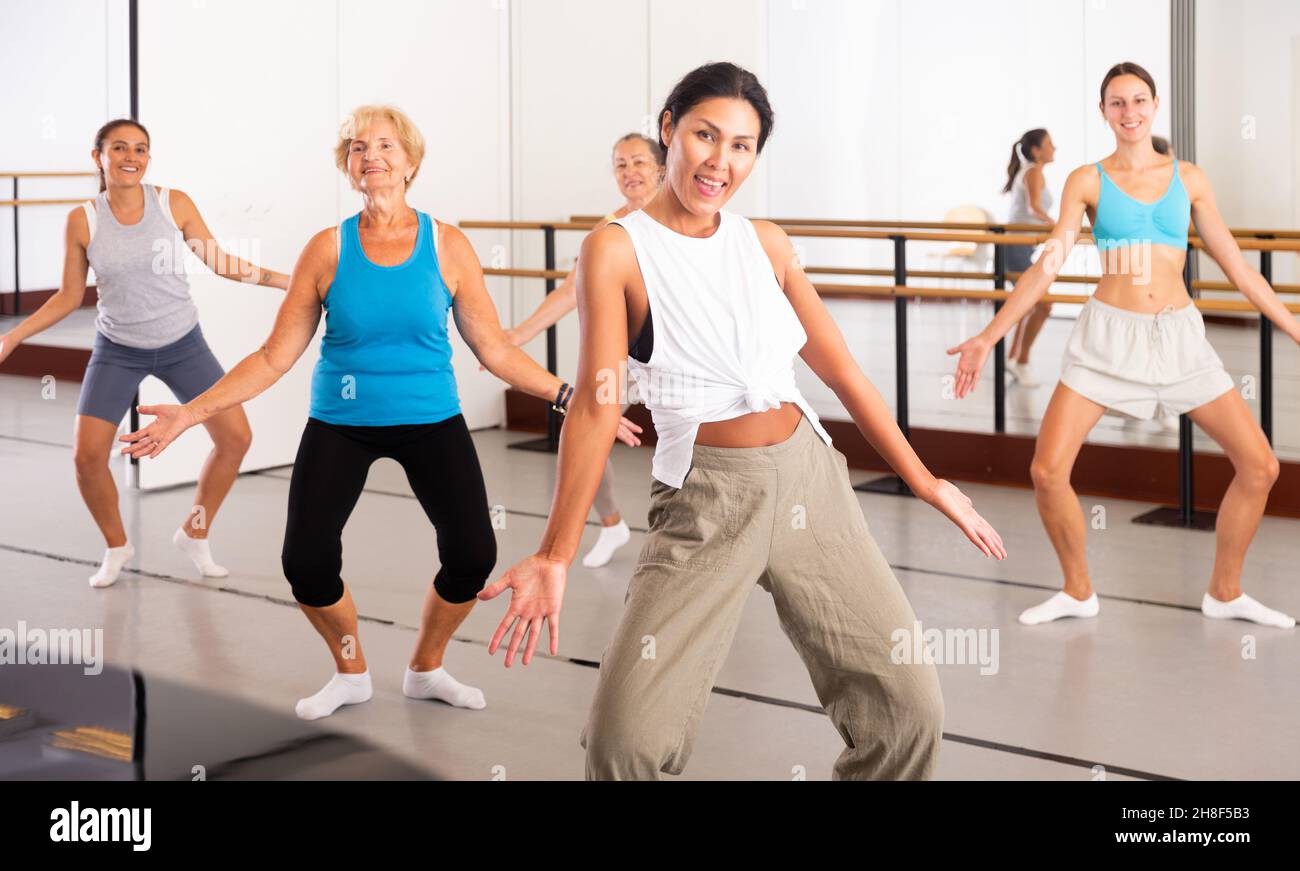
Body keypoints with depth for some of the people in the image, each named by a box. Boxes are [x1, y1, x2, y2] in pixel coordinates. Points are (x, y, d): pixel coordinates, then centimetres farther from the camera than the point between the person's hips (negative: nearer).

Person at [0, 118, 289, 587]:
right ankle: (116, 547, 16)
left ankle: (195, 535, 18)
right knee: (87, 455, -11)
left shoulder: (175, 204, -11)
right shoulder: (82, 220, -11)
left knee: (235, 437, -4)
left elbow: (220, 263, 0)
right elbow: (69, 297, -1)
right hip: (117, 351, -1)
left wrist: (283, 279, -7)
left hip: (182, 344, 1)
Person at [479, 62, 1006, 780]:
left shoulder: (765, 243, 8)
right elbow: (597, 402, -15)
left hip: (811, 479, 5)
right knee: (625, 739, -18)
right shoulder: (618, 250, -6)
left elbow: (841, 369, 14)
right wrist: (556, 556, -24)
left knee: (910, 711, 3)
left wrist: (923, 481, 13)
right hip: (706, 499, -4)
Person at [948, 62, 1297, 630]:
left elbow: (1237, 268, 11)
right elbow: (1045, 268, -2)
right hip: (1108, 333, -2)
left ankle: (1224, 592, 16)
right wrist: (987, 338, -10)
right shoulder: (1087, 181, 2)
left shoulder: (1188, 178, 8)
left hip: (1179, 335, 2)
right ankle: (1078, 591, 11)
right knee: (1047, 472, -13)